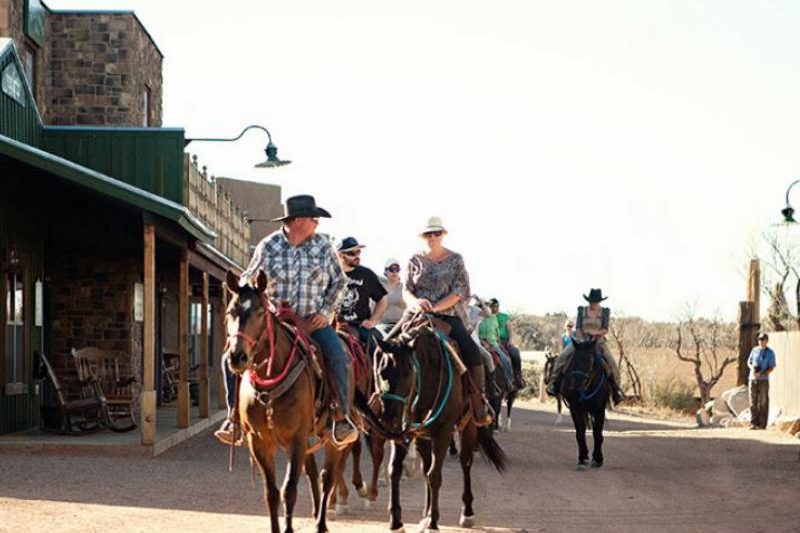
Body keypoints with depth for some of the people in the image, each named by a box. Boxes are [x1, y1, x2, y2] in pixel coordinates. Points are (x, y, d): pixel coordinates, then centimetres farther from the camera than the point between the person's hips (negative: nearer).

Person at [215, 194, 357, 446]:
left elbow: (339, 280, 10)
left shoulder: (323, 246, 1)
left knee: (337, 356, -24)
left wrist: (325, 312, -2)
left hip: (313, 320, 0)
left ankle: (342, 417, -13)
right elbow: (248, 281, 9)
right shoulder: (268, 246, -1)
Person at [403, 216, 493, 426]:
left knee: (471, 351, -25)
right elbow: (406, 290, 11)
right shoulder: (415, 260, 13)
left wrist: (436, 307, -15)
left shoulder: (455, 260, 9)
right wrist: (416, 302, -14)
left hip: (449, 314, -1)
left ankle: (480, 407, -19)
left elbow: (460, 291, -1)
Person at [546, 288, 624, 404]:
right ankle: (554, 384, -12)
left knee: (612, 364, -21)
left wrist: (597, 333, -25)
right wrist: (581, 340, -17)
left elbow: (605, 330, -5)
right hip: (581, 340, 1)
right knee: (561, 358, -21)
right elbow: (578, 328, -1)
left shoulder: (605, 312, 2)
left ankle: (615, 390, -7)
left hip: (599, 342, -1)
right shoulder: (582, 311, 4)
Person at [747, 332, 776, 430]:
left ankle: (762, 424, 0)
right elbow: (749, 362, 17)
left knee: (763, 403, -2)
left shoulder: (770, 353, -2)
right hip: (753, 379, 3)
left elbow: (772, 368, -5)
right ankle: (753, 423, 5)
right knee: (753, 403, 2)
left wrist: (761, 374, -18)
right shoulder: (754, 350, 10)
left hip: (763, 380, -3)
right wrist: (752, 368, -5)